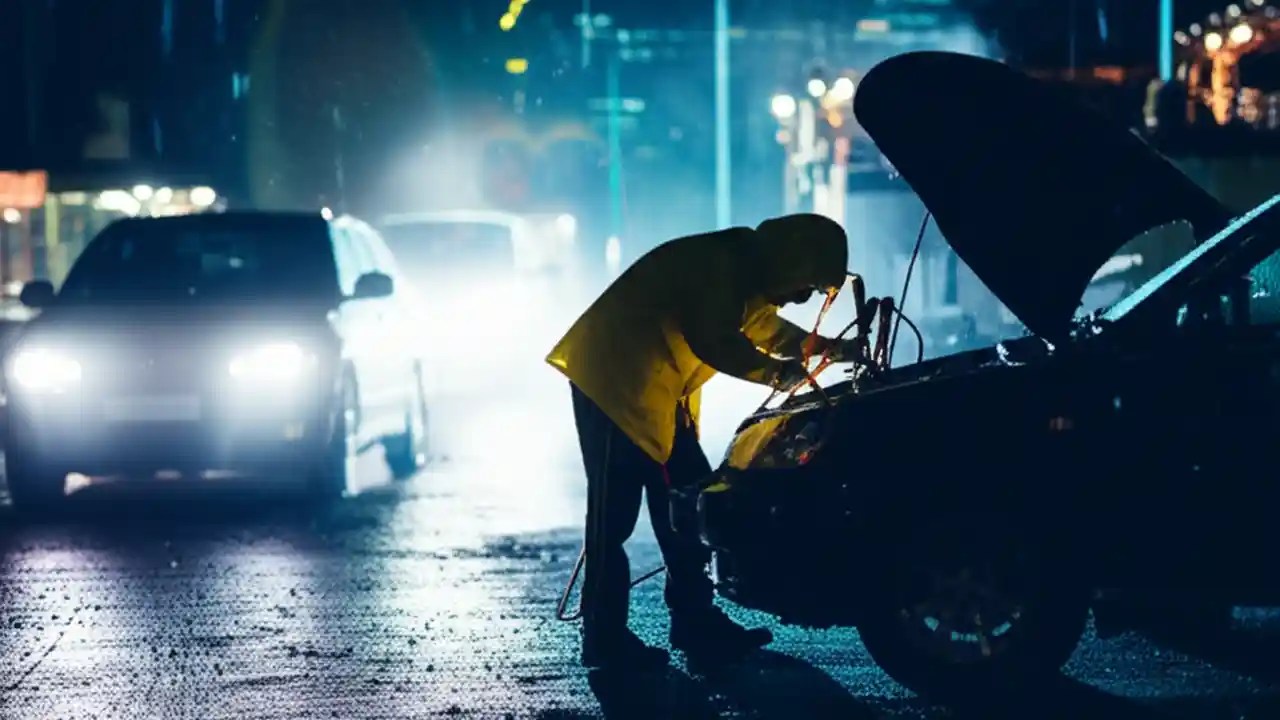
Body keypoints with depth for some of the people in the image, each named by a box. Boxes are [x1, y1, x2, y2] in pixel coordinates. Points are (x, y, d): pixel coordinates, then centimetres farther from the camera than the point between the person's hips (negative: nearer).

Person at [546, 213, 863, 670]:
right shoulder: (716, 265, -20)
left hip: (659, 395, 10)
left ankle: (695, 622, 13)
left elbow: (764, 327, 29)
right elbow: (712, 342, -26)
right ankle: (605, 640, -8)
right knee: (614, 511, -9)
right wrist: (773, 373, -12)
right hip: (613, 382, -10)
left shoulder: (746, 275, 11)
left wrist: (830, 349, 21)